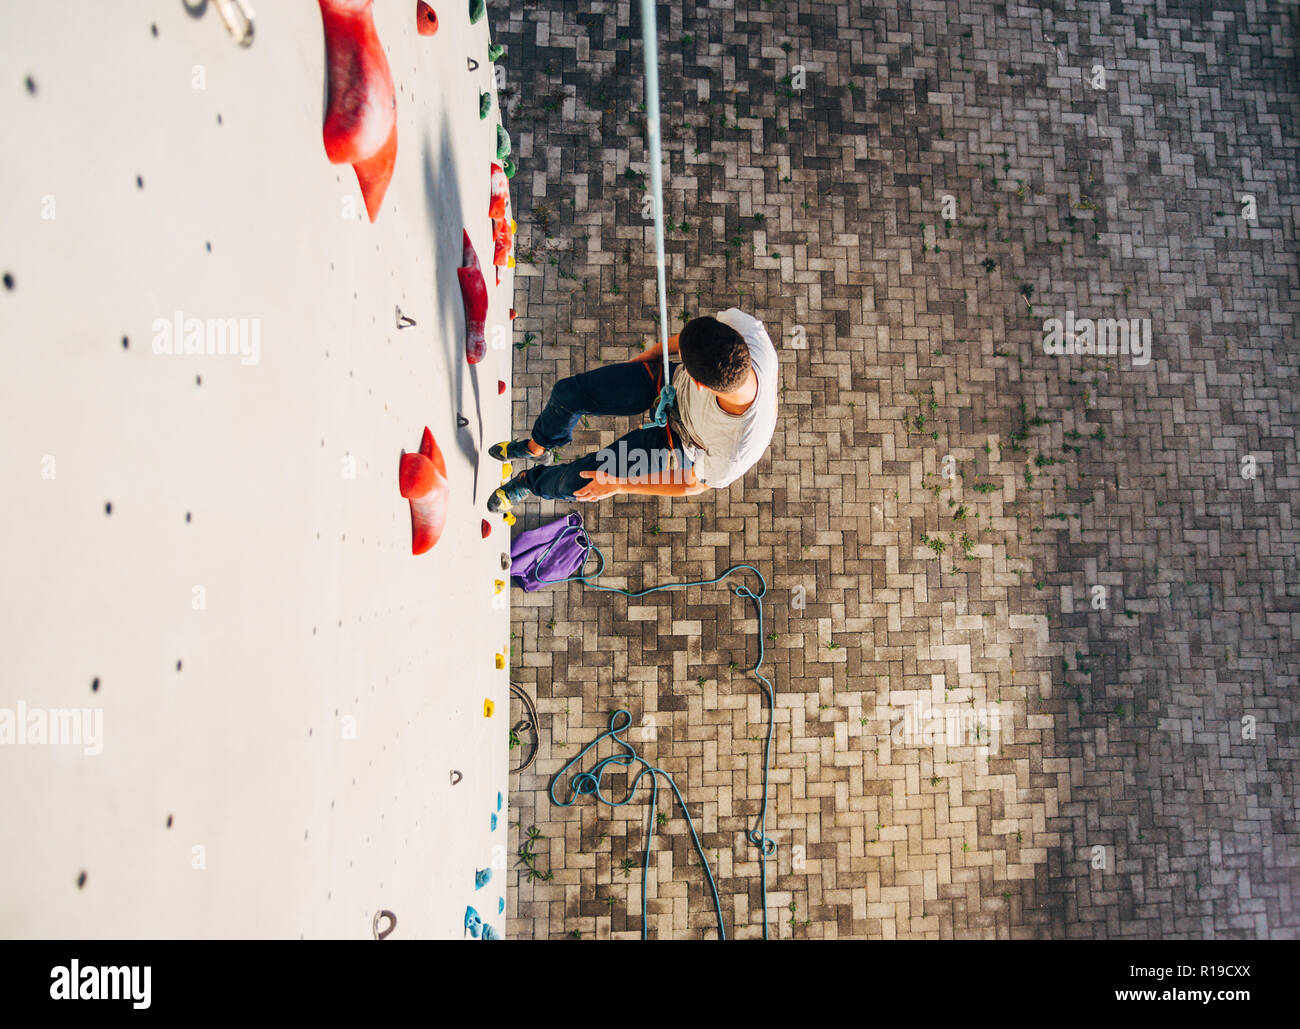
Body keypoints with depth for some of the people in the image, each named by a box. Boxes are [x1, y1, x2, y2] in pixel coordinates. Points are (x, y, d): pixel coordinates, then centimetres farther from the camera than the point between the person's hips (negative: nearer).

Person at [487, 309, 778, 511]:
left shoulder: (736, 453, -43)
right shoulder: (739, 324, -37)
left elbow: (693, 484, -22)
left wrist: (619, 485, -13)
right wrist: (649, 355, 5)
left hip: (678, 441, -4)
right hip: (672, 378, 4)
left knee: (578, 482, 0)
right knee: (568, 392, 3)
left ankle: (532, 481, 40)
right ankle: (538, 448, 41)